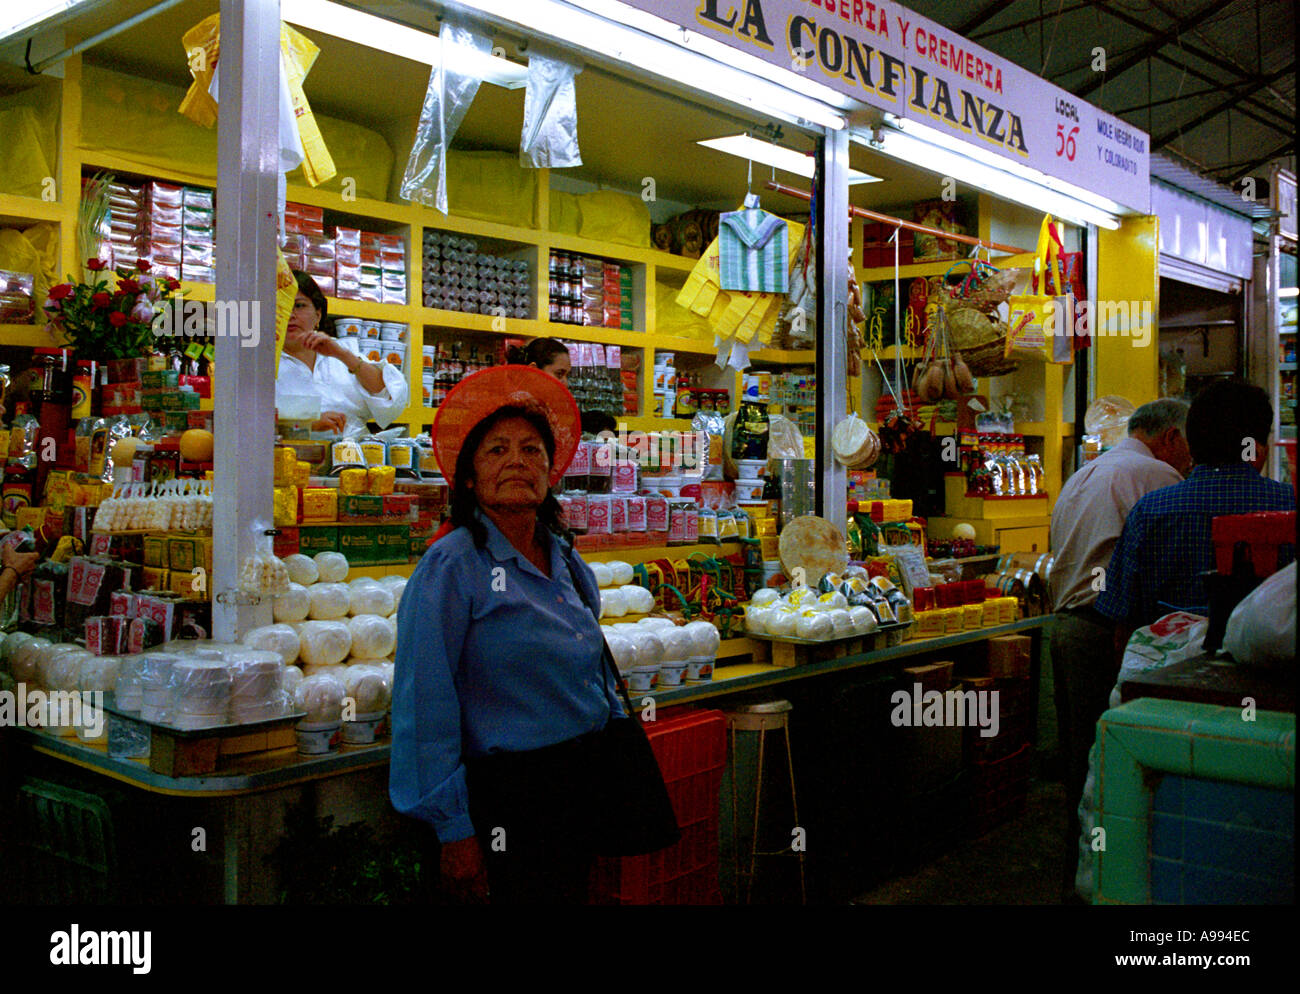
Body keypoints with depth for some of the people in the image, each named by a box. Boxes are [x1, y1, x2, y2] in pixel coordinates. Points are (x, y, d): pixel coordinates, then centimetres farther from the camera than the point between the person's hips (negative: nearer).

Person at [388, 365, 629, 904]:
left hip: (586, 783, 7)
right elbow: (426, 708, -14)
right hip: (507, 794, -6)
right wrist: (453, 829, -15)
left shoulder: (567, 560, 9)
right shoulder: (451, 567, -12)